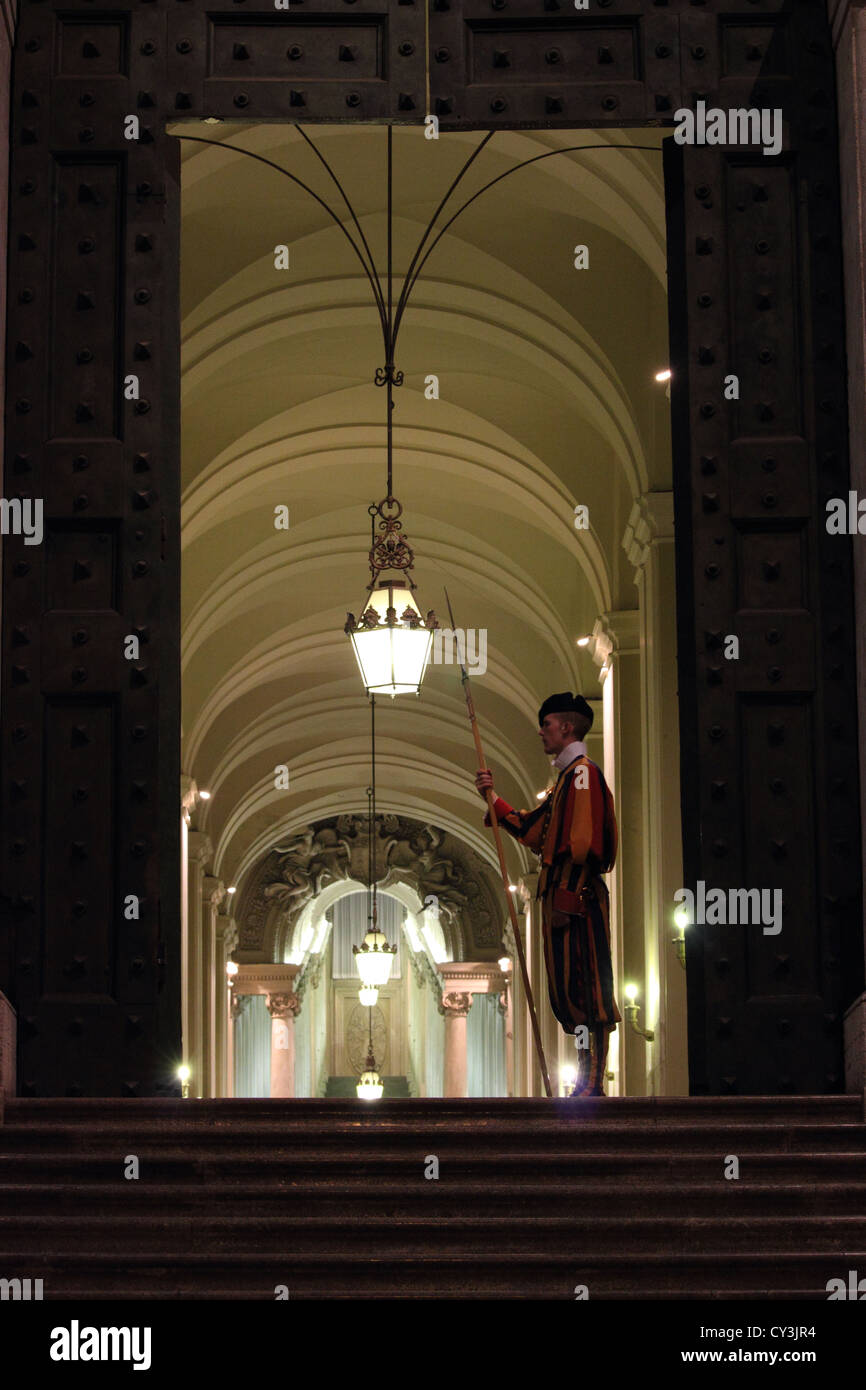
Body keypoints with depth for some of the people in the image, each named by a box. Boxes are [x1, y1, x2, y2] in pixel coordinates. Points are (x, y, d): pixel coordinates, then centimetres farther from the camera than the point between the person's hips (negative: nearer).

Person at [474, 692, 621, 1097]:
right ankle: (588, 1082, 14)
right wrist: (493, 800, 16)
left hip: (576, 896, -10)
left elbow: (581, 842, -18)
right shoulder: (567, 777, 23)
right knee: (569, 992, 10)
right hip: (564, 898, 10)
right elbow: (533, 831, 25)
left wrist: (564, 898, -22)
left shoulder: (583, 771, -9)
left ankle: (593, 1086, -12)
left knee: (585, 991, -10)